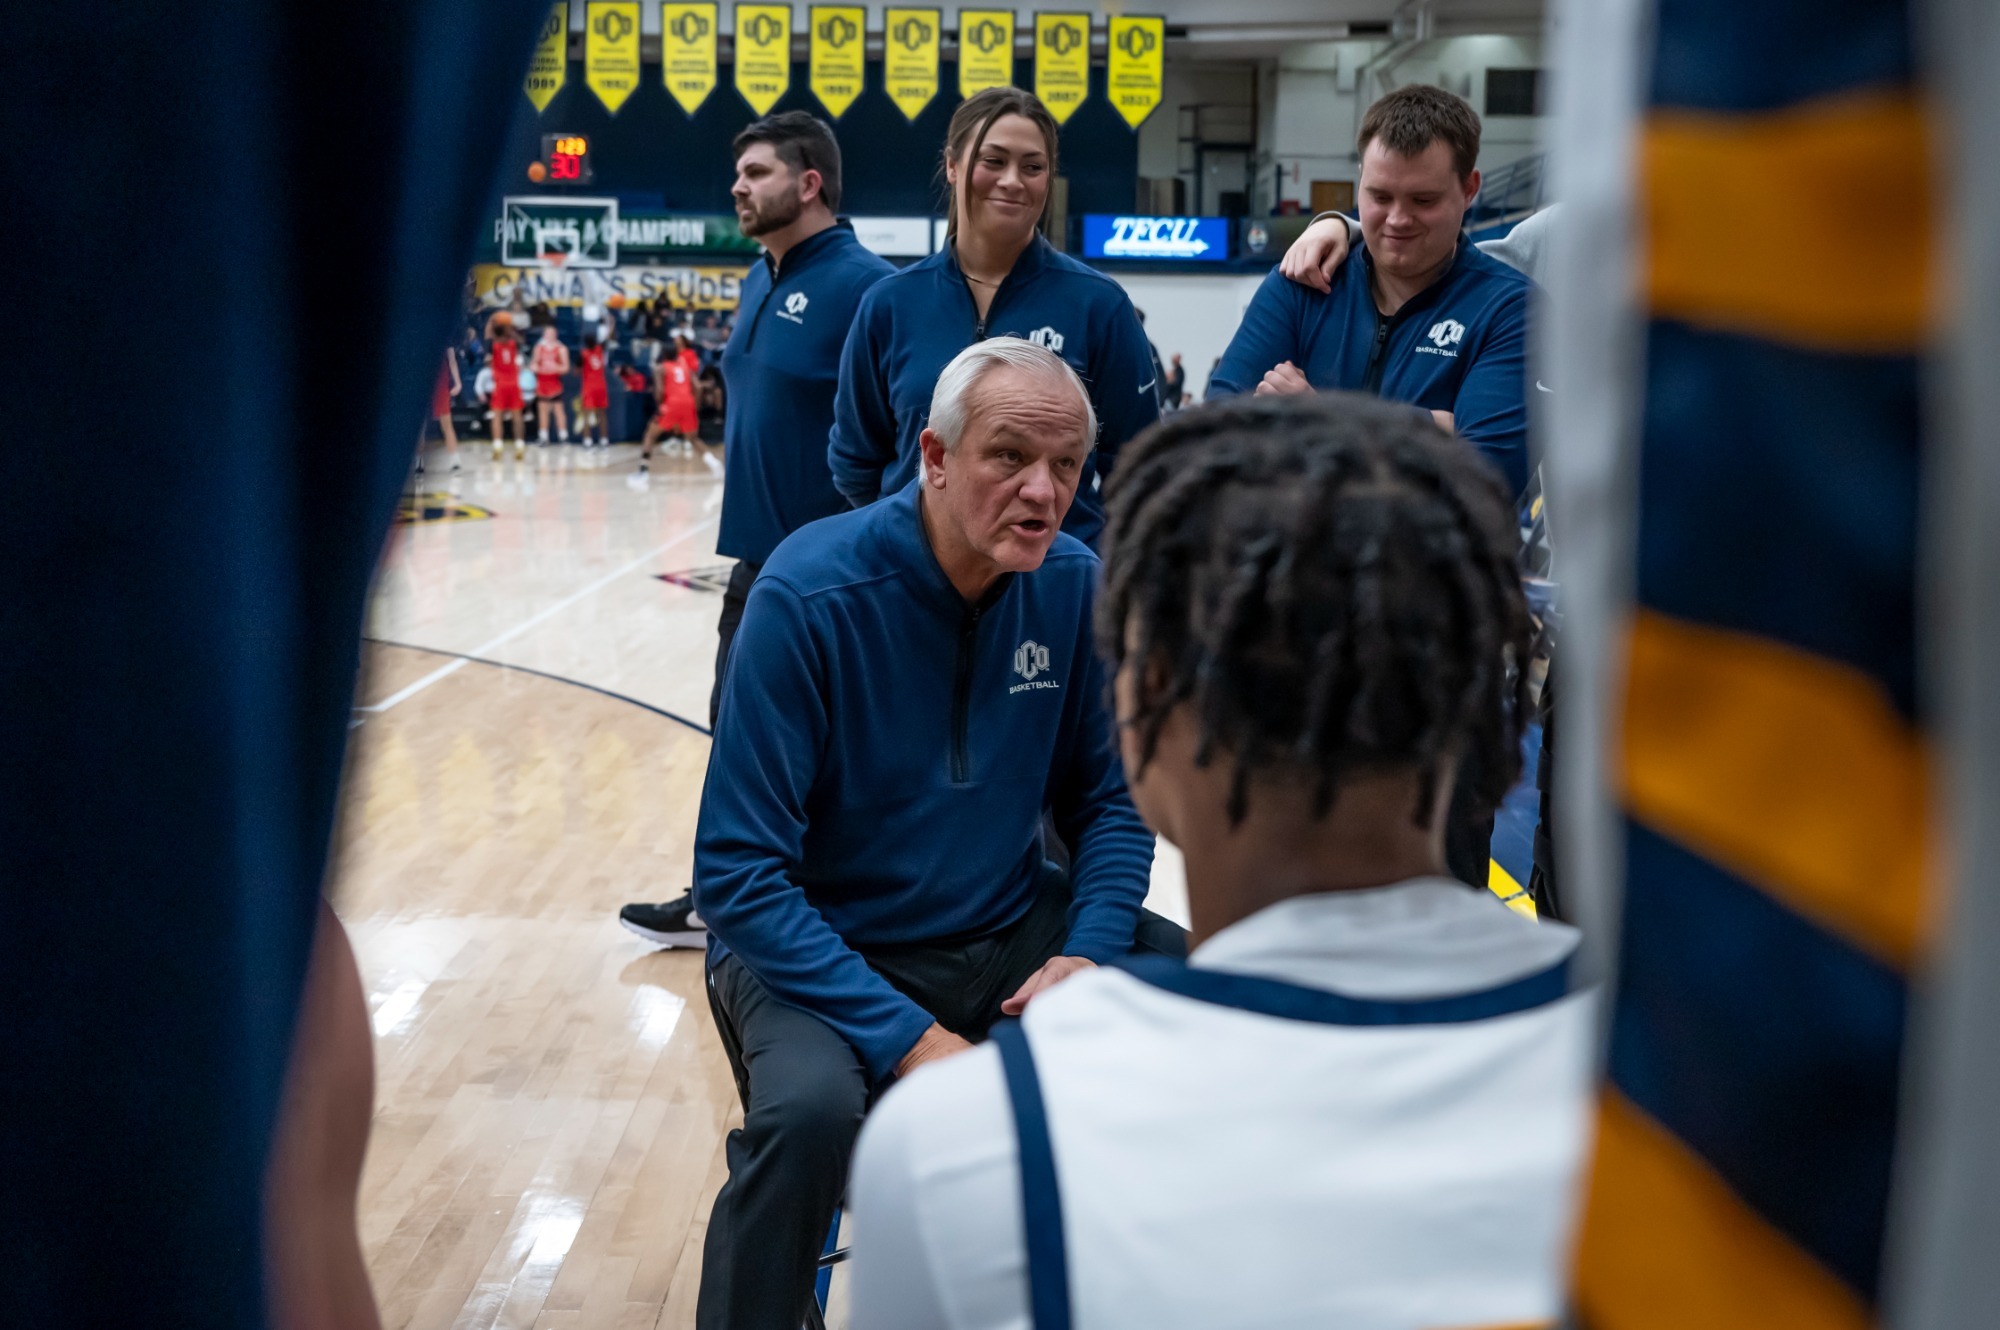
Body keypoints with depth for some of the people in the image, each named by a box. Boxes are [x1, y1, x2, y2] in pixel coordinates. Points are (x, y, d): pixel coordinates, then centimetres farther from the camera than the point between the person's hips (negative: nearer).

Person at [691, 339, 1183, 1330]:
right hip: (824, 949, -5)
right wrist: (907, 1040, -26)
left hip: (1011, 930, 5)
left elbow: (1108, 798, 6)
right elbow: (740, 874, -20)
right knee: (808, 1110, -34)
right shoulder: (810, 596, -20)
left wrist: (1085, 955, -13)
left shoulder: (1076, 585, -6)